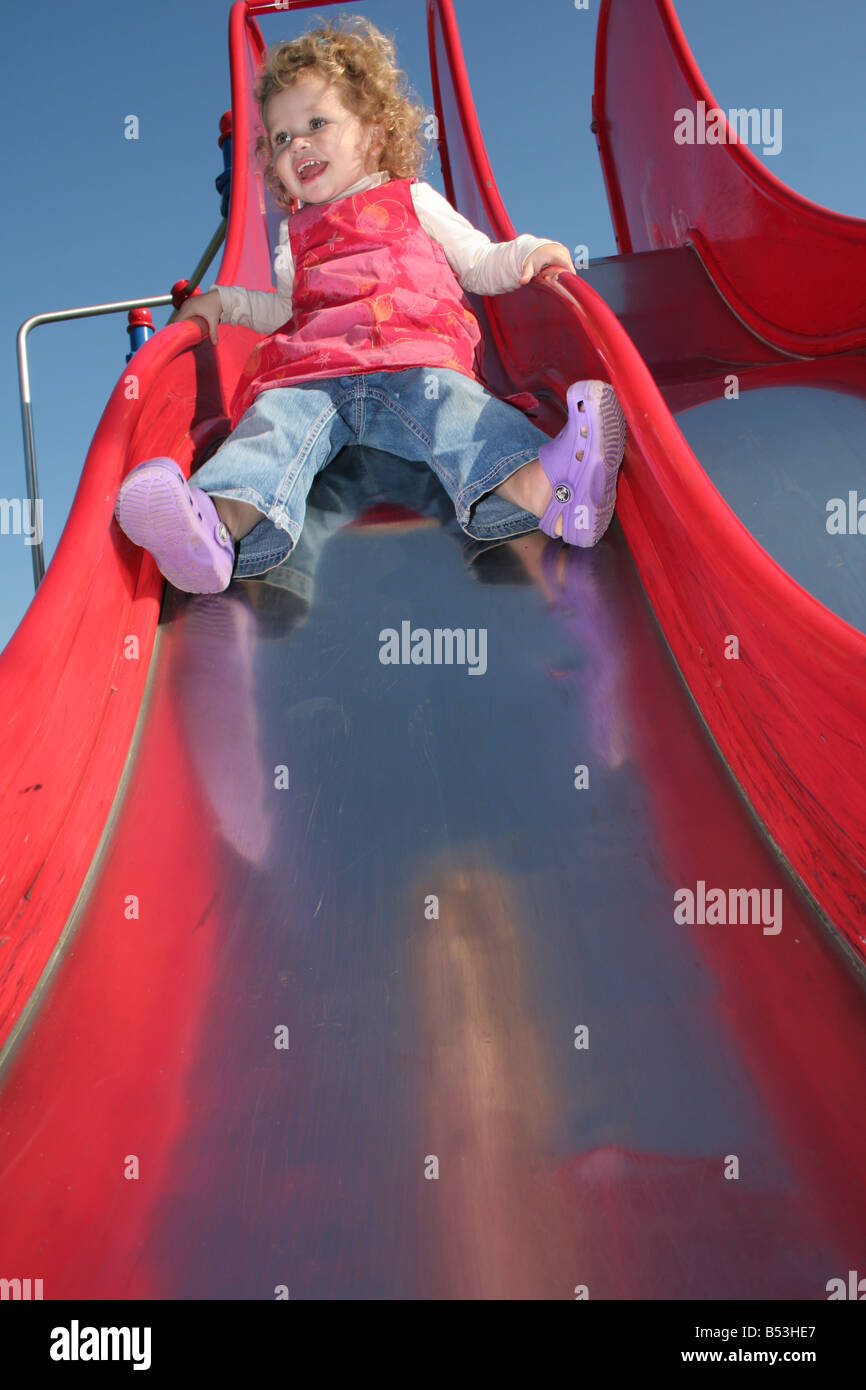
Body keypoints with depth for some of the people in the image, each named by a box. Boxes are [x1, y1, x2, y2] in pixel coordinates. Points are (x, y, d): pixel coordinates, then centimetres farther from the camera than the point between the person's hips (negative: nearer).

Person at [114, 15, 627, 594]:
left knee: (450, 401, -36)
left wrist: (526, 253, 9)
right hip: (310, 370, 2)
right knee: (277, 417, -31)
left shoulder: (414, 200, 30)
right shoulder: (296, 232, 38)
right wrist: (227, 300, 34)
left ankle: (542, 488, -62)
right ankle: (222, 523, -60)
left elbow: (479, 265, 28)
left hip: (417, 358, -2)